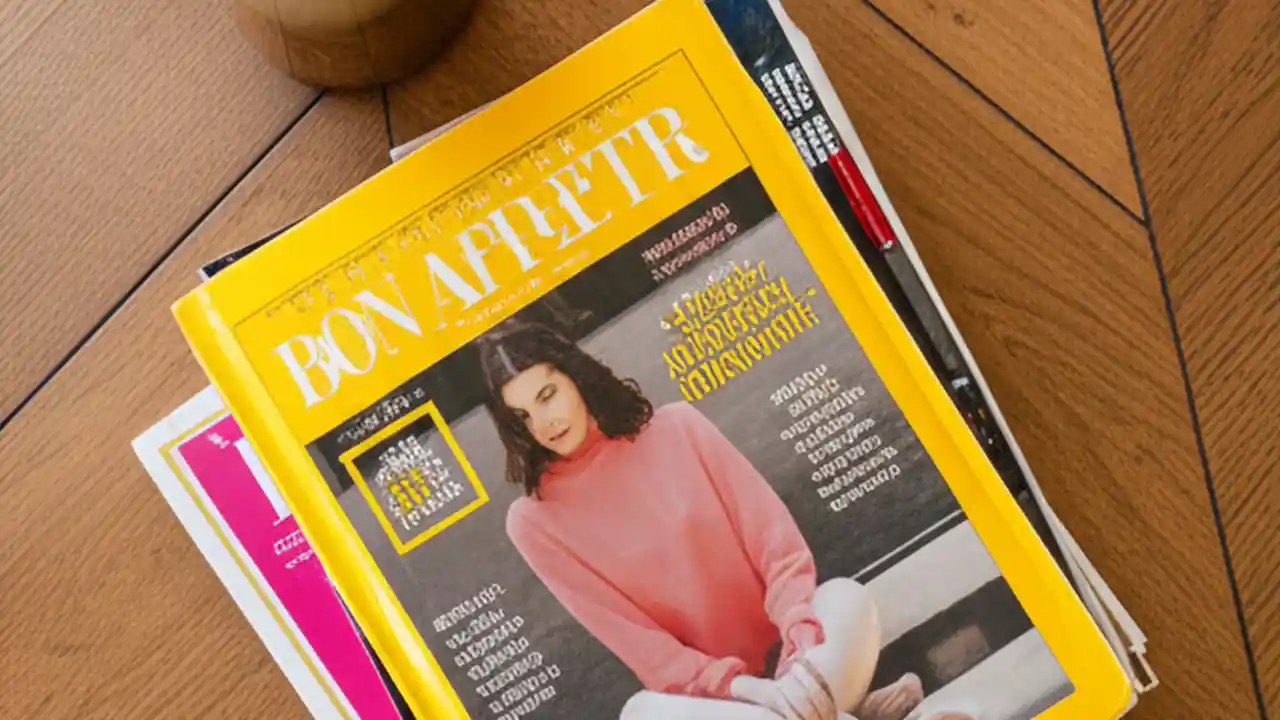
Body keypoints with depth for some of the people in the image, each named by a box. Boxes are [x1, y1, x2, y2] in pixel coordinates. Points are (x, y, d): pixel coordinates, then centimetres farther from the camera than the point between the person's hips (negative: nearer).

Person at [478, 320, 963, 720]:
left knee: (845, 598, -30)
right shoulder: (533, 521, -5)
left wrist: (804, 644, -24)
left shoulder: (676, 425, -1)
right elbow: (634, 641, -9)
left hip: (784, 651, 1)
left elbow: (775, 540, -7)